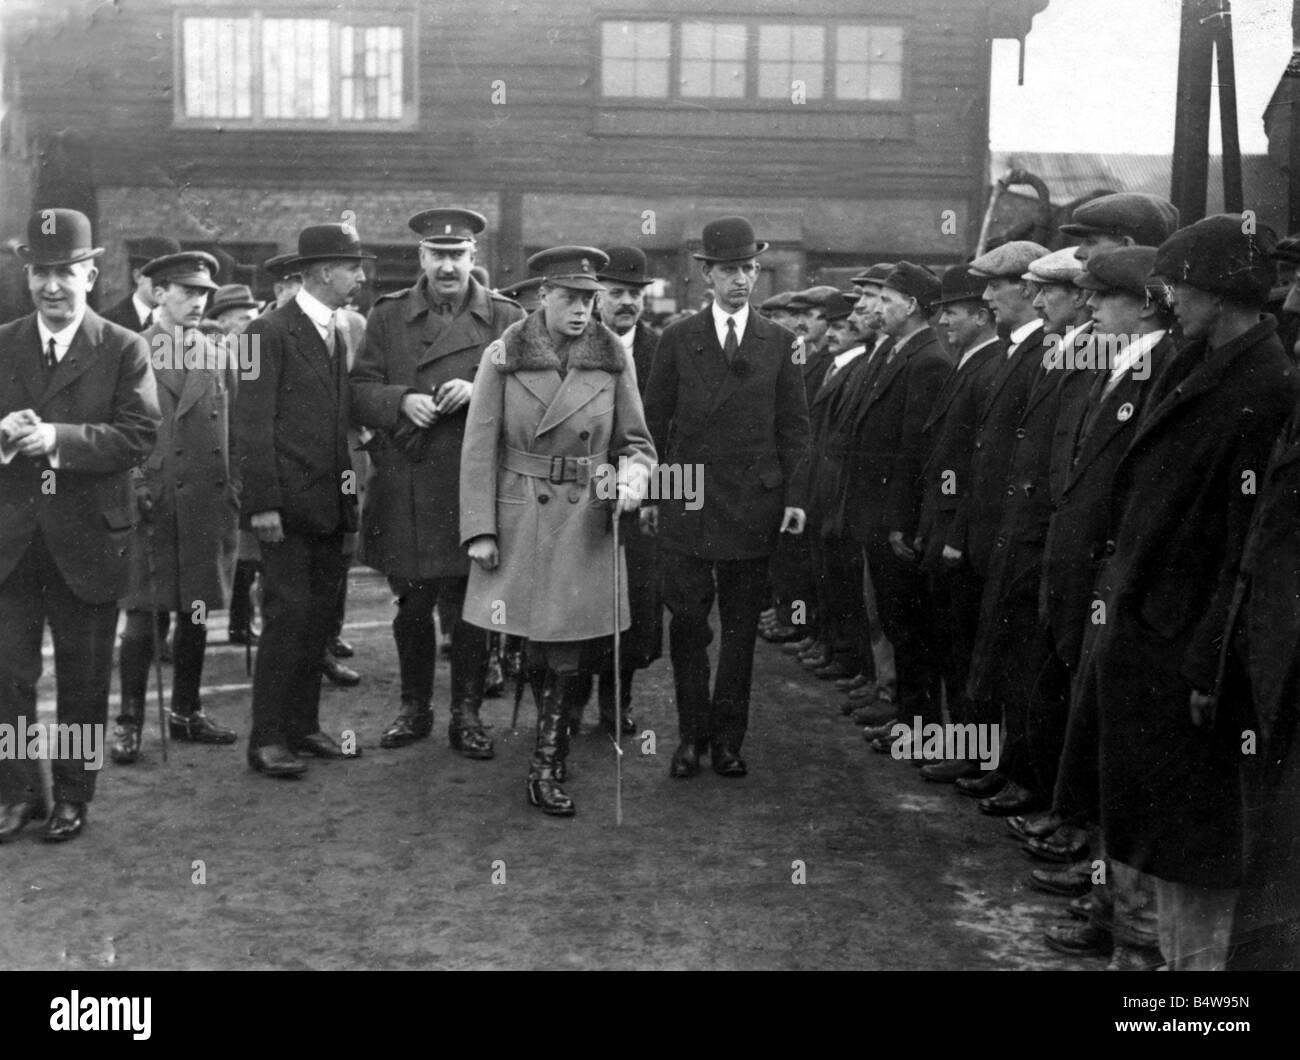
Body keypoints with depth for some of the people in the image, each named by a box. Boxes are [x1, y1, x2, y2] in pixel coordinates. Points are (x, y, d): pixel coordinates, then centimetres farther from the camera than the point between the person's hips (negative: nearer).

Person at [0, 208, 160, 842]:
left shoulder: (124, 350, -2)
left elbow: (139, 435, -11)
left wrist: (59, 439, -22)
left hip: (87, 537, -2)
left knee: (84, 676, 9)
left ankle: (73, 795, 24)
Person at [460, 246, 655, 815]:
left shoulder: (614, 359, 3)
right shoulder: (503, 357, -3)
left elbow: (636, 443, 9)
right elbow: (479, 448, -3)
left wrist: (632, 478, -13)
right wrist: (480, 530, -7)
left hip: (586, 522, 1)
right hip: (520, 519, -1)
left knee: (568, 648, 0)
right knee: (537, 642, 8)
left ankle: (547, 767, 14)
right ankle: (553, 742, 32)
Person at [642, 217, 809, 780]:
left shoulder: (780, 342, 7)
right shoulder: (677, 339, 4)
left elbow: (793, 425, 7)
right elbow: (655, 421, 6)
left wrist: (793, 496, 0)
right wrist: (649, 493, 2)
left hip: (753, 503, 1)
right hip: (686, 502, -1)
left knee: (741, 627, 6)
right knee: (687, 622, 1)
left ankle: (728, 738, 17)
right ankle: (691, 736, 14)